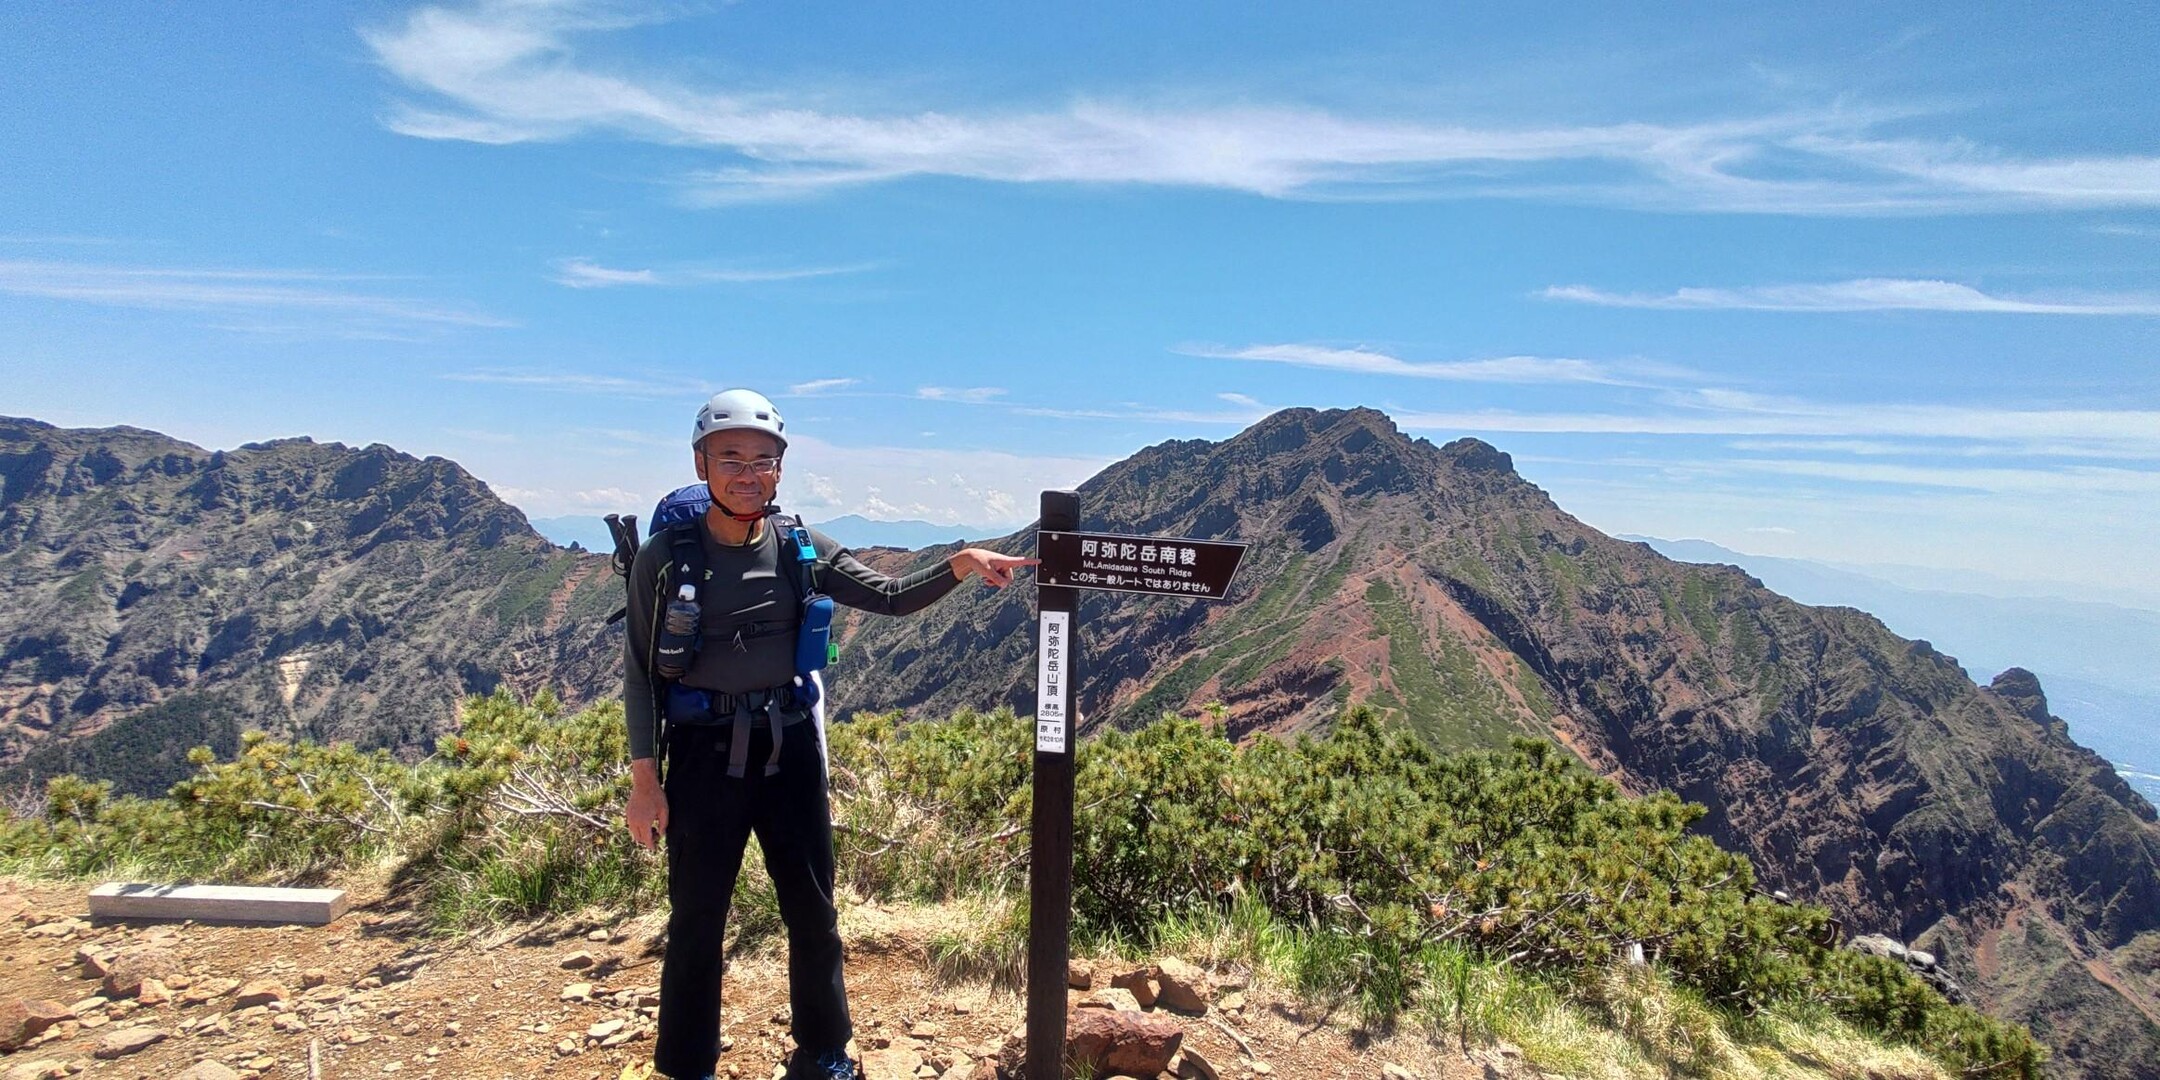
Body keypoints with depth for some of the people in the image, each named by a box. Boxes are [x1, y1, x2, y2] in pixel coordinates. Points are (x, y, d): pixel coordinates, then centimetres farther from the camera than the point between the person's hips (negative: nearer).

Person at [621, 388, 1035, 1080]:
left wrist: (959, 566, -18)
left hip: (790, 745, 3)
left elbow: (890, 597, -1)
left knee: (813, 910, 13)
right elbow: (641, 670, -3)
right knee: (697, 918, 8)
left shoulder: (800, 548, 2)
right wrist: (644, 778, -5)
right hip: (704, 752, -3)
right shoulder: (667, 556, -6)